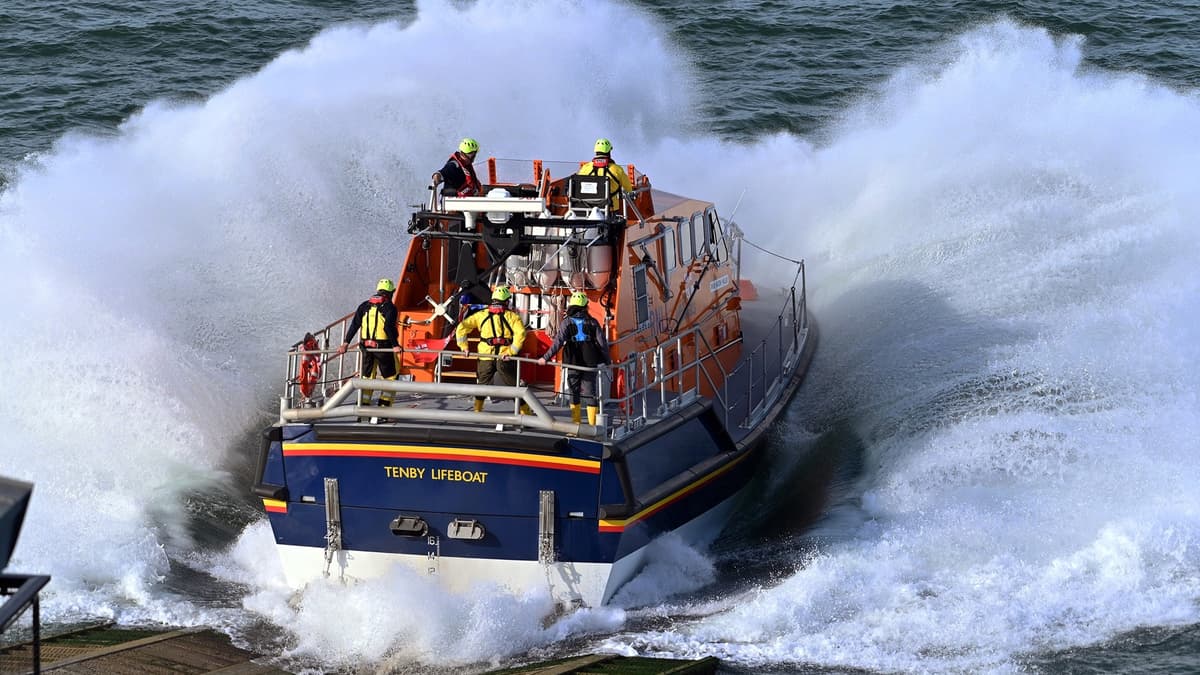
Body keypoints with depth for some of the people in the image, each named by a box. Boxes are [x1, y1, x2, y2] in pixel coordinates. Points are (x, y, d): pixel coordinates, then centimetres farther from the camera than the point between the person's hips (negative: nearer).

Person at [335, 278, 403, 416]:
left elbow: (354, 324, 8)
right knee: (390, 378, 6)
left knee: (367, 377, 12)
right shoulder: (389, 307, -4)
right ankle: (384, 407, -3)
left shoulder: (365, 305, 12)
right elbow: (389, 327, -17)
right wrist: (395, 345, -19)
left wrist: (346, 343, 7)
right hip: (383, 346, -5)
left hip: (366, 347, 5)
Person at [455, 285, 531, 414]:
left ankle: (477, 410, 25)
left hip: (485, 358, 2)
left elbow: (462, 327, 5)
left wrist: (463, 346, 8)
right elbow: (520, 333, -17)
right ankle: (525, 411, 12)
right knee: (515, 385, 9)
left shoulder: (481, 315, 8)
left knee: (482, 384, 23)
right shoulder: (511, 316, -1)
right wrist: (512, 351, -15)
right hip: (505, 358, -2)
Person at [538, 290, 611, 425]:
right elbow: (602, 343, 1)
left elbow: (558, 342, -14)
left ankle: (576, 425, 10)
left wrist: (546, 358, -12)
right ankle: (593, 426, 2)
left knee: (574, 394, 10)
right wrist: (606, 360, 11)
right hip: (590, 363, 1)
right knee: (590, 394, 5)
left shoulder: (567, 323, -4)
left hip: (573, 363, -1)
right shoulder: (592, 322, 1)